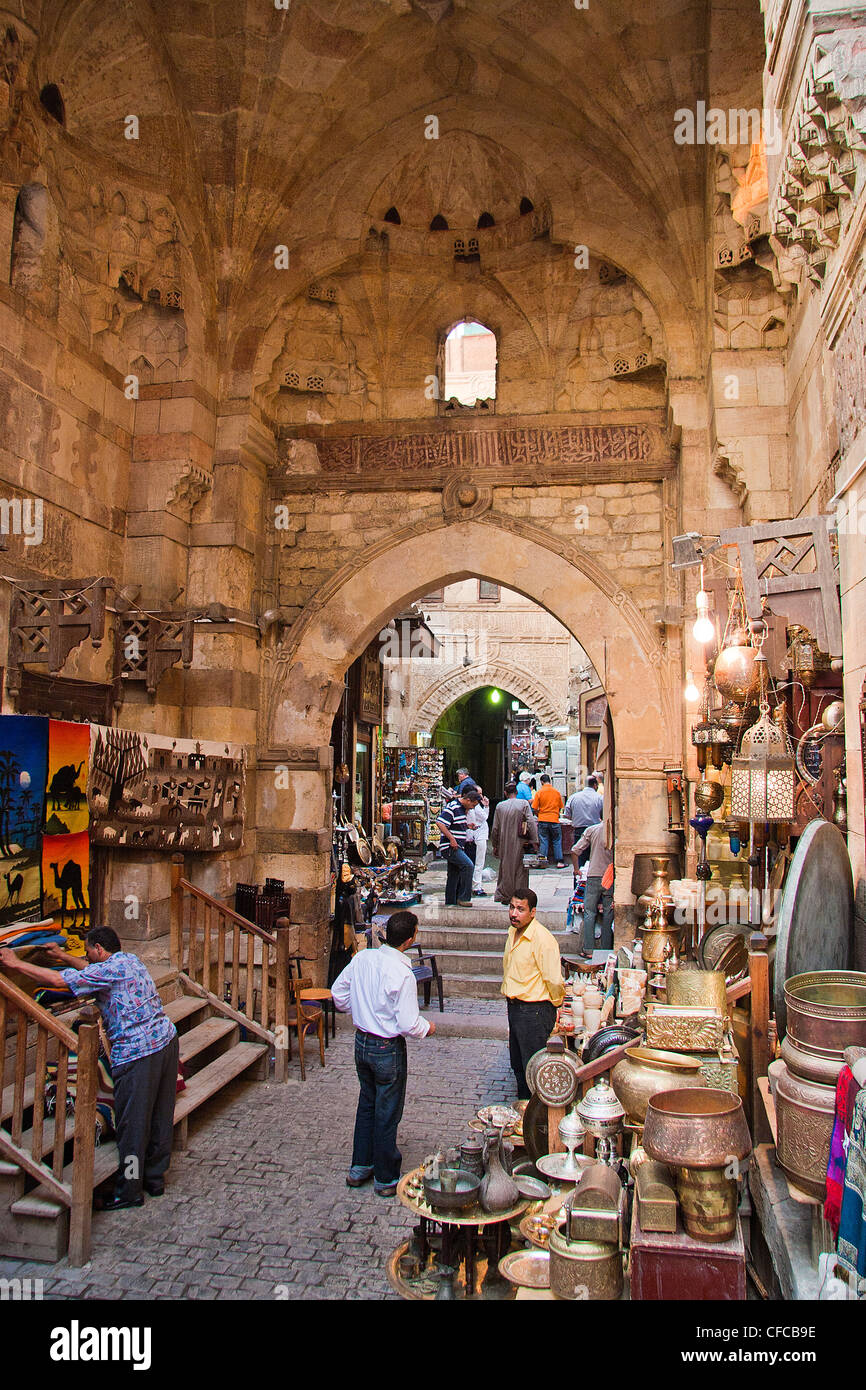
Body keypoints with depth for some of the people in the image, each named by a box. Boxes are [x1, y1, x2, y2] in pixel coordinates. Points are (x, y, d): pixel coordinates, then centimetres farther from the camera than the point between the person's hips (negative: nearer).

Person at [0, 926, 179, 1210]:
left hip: (137, 1053, -9)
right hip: (166, 1040, 9)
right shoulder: (131, 960, 14)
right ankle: (155, 1178, 30)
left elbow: (57, 979, -14)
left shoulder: (109, 970, -13)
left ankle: (128, 1192, 16)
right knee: (160, 1116, 17)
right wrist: (63, 956, 38)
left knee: (132, 1124, 4)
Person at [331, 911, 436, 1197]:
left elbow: (338, 991, 5)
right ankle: (385, 1179, 24)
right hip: (388, 1049, -6)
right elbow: (408, 1024, -24)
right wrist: (428, 1029, -3)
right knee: (387, 1114, 10)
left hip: (361, 1042, 6)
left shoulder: (362, 958, -7)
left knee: (366, 1105, 23)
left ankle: (359, 1168, 35)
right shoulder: (402, 974, -26)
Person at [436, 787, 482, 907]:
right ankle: (463, 898, -14)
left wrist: (467, 826, 12)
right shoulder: (452, 807, -14)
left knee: (454, 874, 12)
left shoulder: (463, 808, 16)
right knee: (468, 865, -21)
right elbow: (440, 823, -23)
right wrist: (451, 839, -23)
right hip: (451, 847, -10)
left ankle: (450, 901, 19)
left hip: (457, 846, 10)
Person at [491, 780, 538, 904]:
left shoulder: (500, 806, 2)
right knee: (521, 870, 6)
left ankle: (504, 896, 16)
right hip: (519, 843, -2)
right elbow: (531, 824, -12)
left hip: (504, 845, 2)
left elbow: (495, 829, 5)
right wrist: (535, 842, -10)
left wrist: (494, 845, 15)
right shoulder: (524, 804, -5)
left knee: (506, 870, 12)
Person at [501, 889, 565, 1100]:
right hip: (514, 1007, 9)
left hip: (534, 1011, -9)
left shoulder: (542, 939, -24)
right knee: (518, 1065, 20)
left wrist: (555, 1004, -5)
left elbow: (554, 981, -21)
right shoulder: (514, 931, 5)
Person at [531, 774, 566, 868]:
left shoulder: (539, 792, -4)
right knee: (557, 841, 9)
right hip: (554, 820, 1)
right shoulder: (557, 792, 2)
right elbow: (560, 807, 9)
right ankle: (559, 861, 9)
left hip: (543, 820, -1)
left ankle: (543, 859, 3)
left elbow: (535, 809, -3)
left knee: (544, 841, 6)